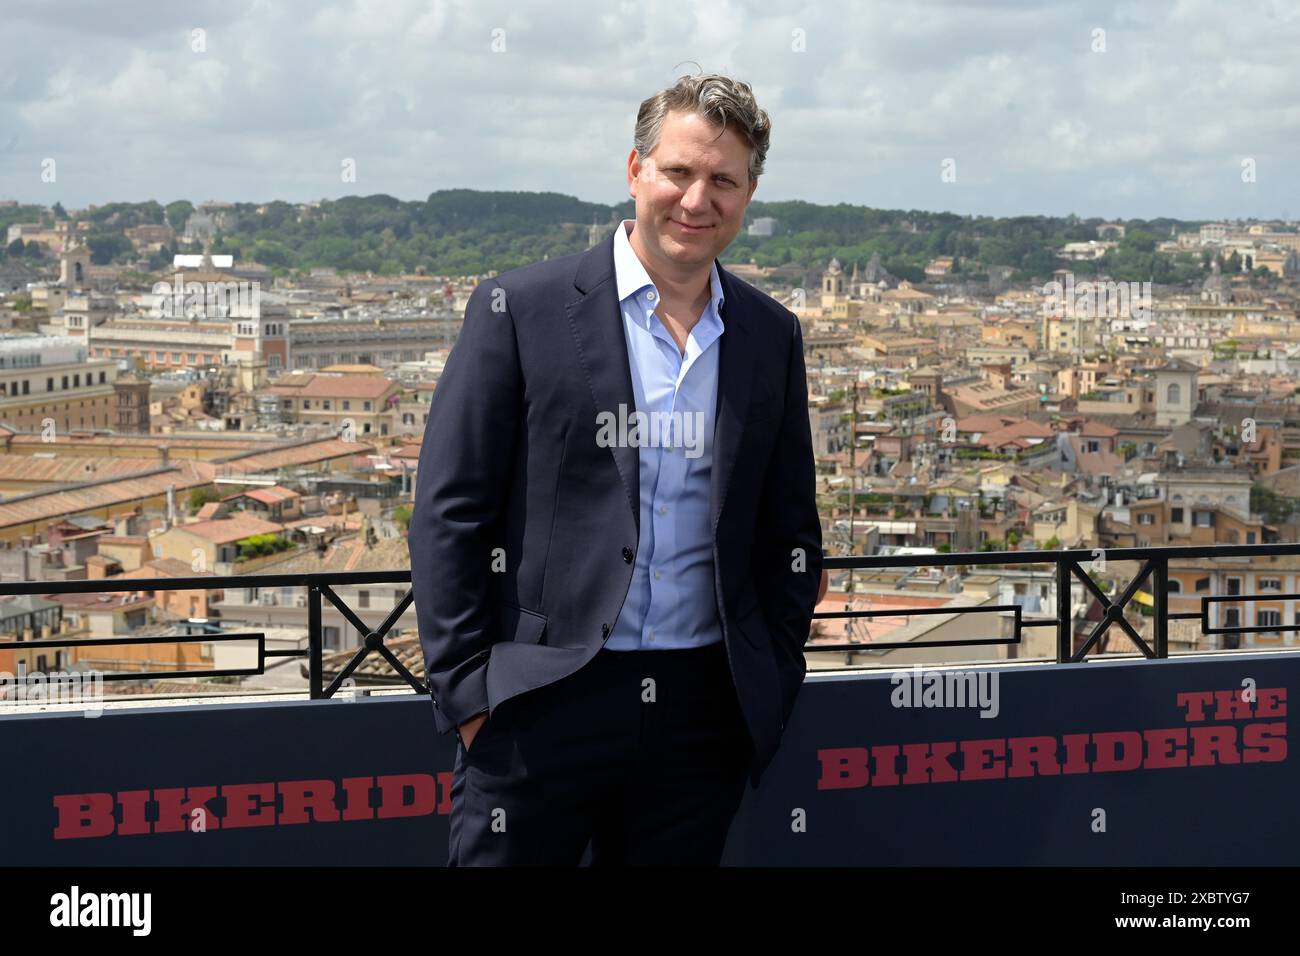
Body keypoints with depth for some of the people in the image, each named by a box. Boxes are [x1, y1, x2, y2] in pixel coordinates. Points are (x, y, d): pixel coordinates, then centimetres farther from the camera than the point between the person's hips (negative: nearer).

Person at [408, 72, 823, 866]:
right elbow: (449, 514, -4)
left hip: (704, 706, 4)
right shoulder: (522, 309, -3)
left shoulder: (772, 335, 9)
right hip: (543, 704, -3)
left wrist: (775, 679, 8)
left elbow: (790, 529, 15)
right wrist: (467, 690, -7)